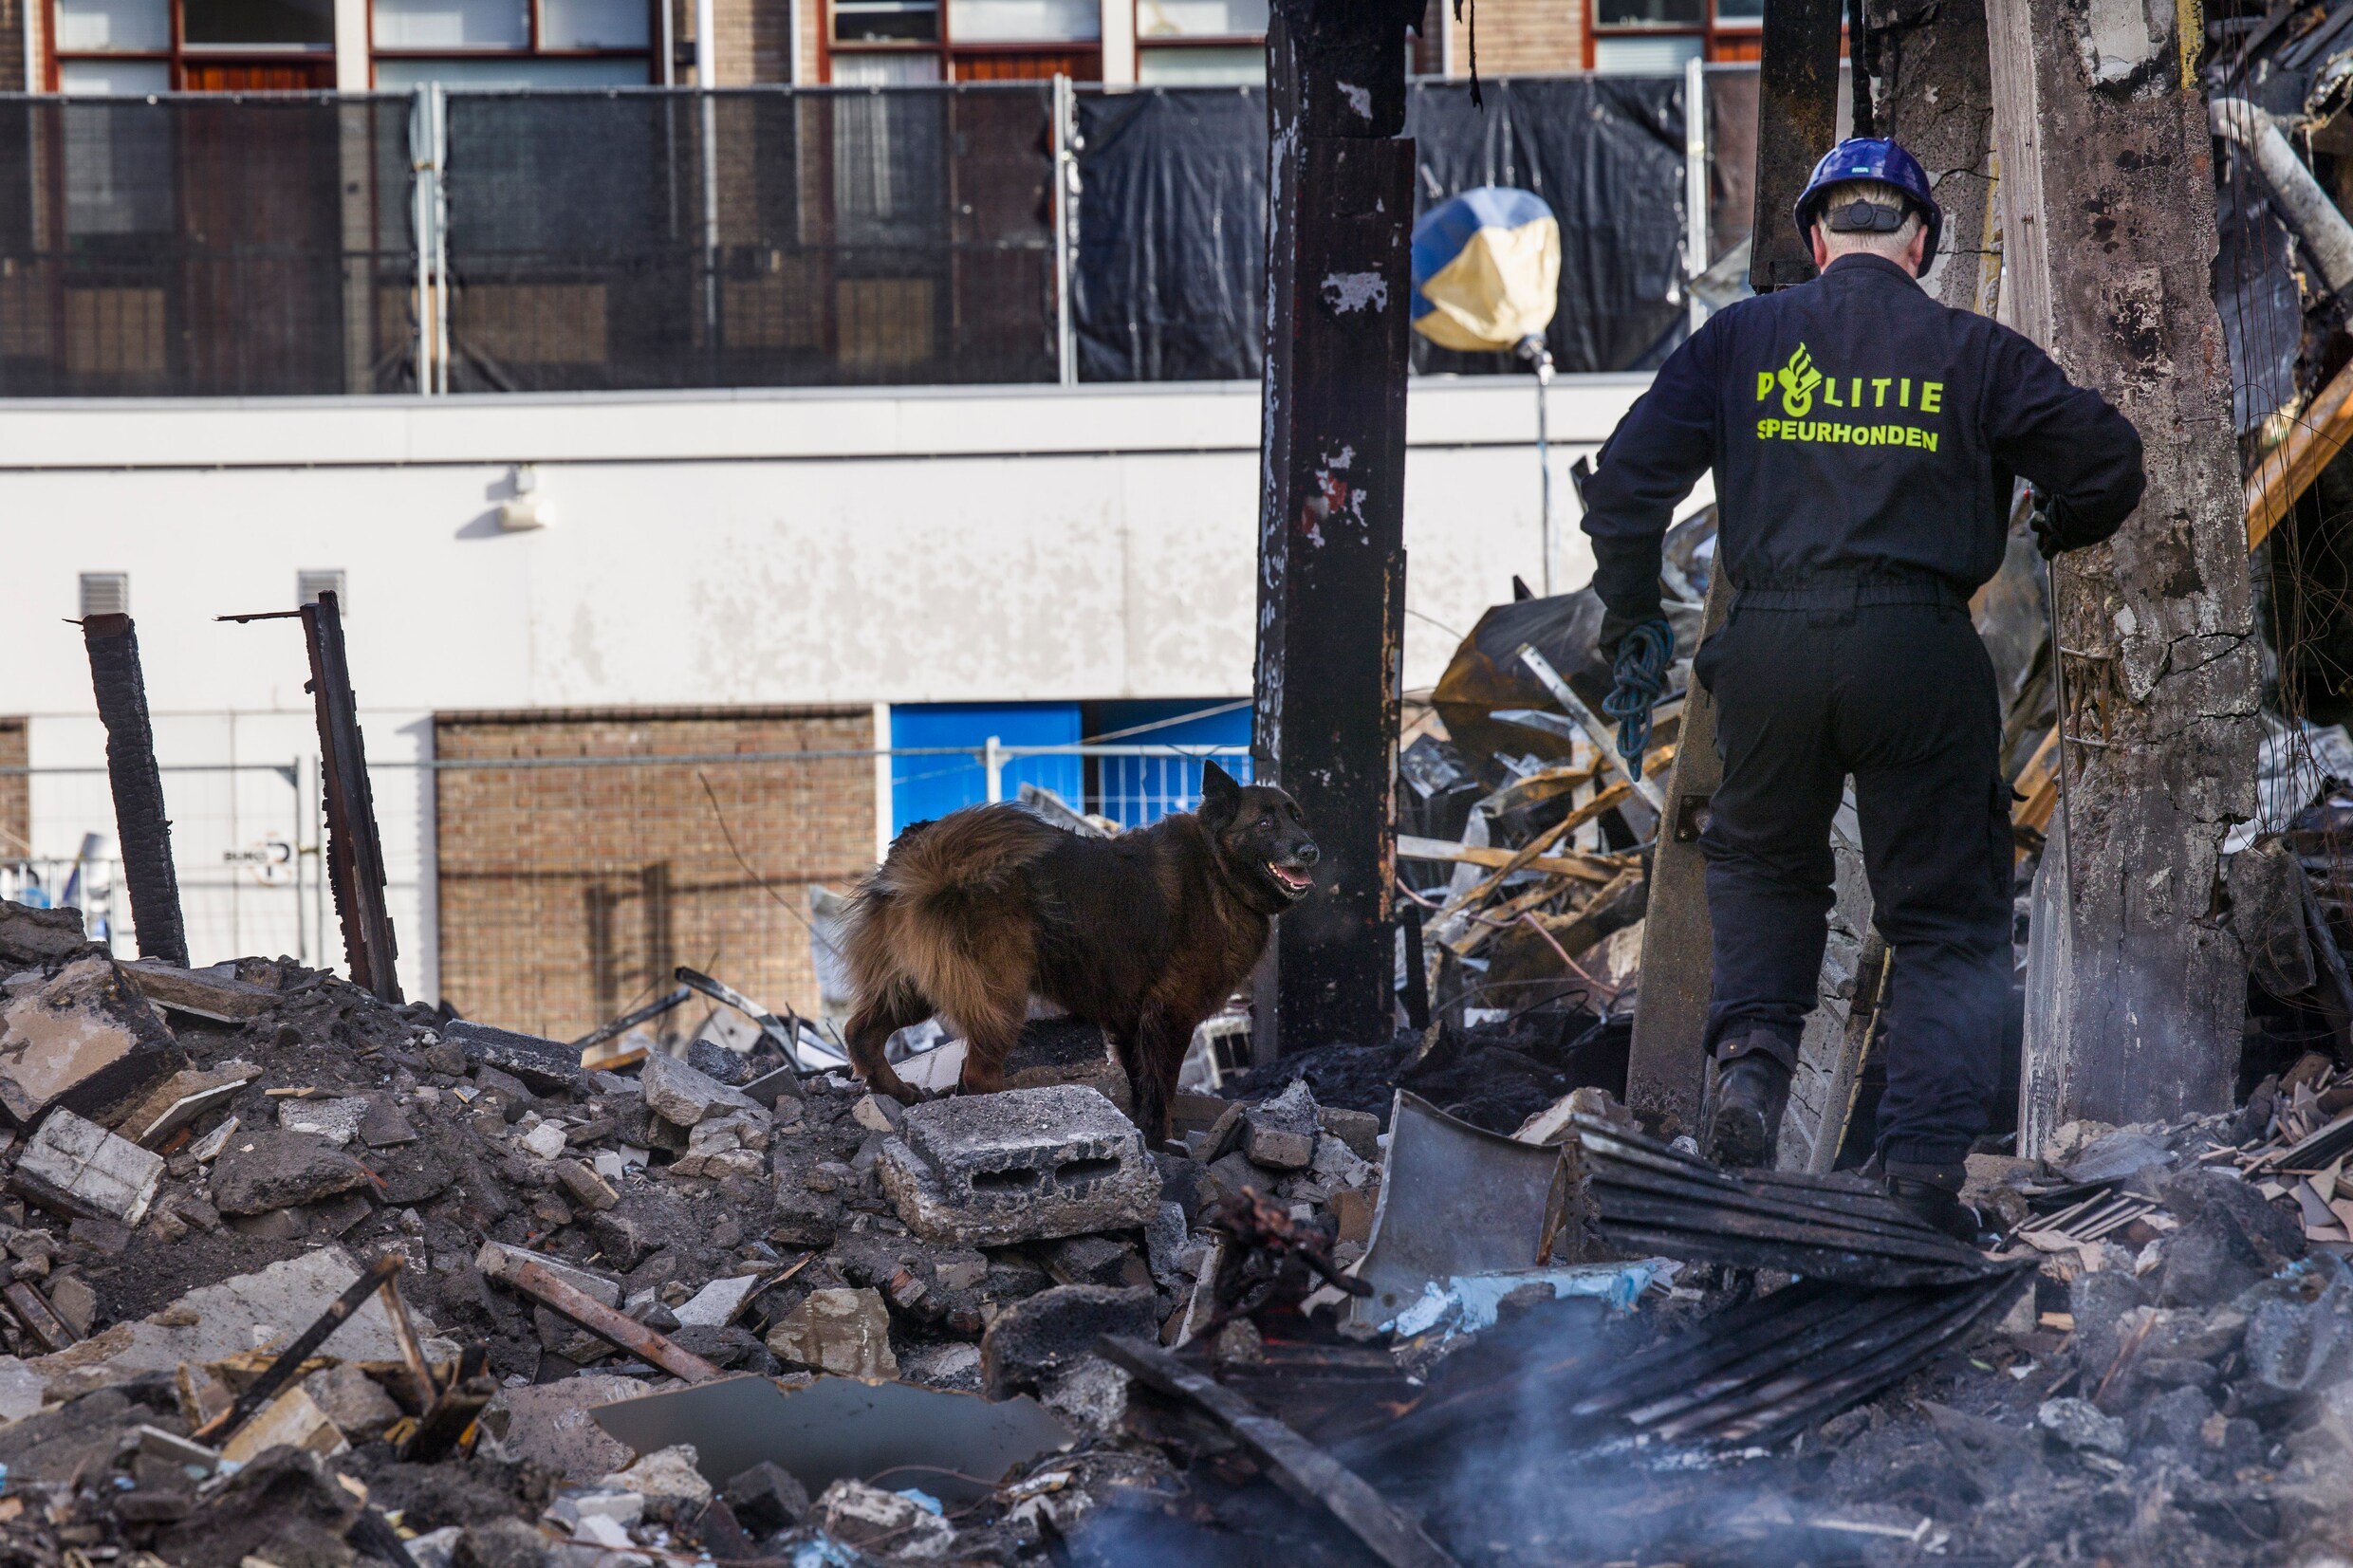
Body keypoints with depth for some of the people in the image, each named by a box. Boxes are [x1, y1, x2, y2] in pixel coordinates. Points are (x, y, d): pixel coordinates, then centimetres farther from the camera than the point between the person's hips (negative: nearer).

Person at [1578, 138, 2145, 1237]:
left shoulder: (1742, 338, 8)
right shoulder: (1970, 352, 5)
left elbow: (1630, 476, 5)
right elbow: (2107, 462, 3)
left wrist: (1630, 620, 16)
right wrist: (2061, 529, 25)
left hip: (1768, 650, 2)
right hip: (1918, 649, -2)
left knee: (1763, 867, 27)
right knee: (1948, 919, 8)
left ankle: (1752, 1050, 4)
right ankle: (1924, 1165, -3)